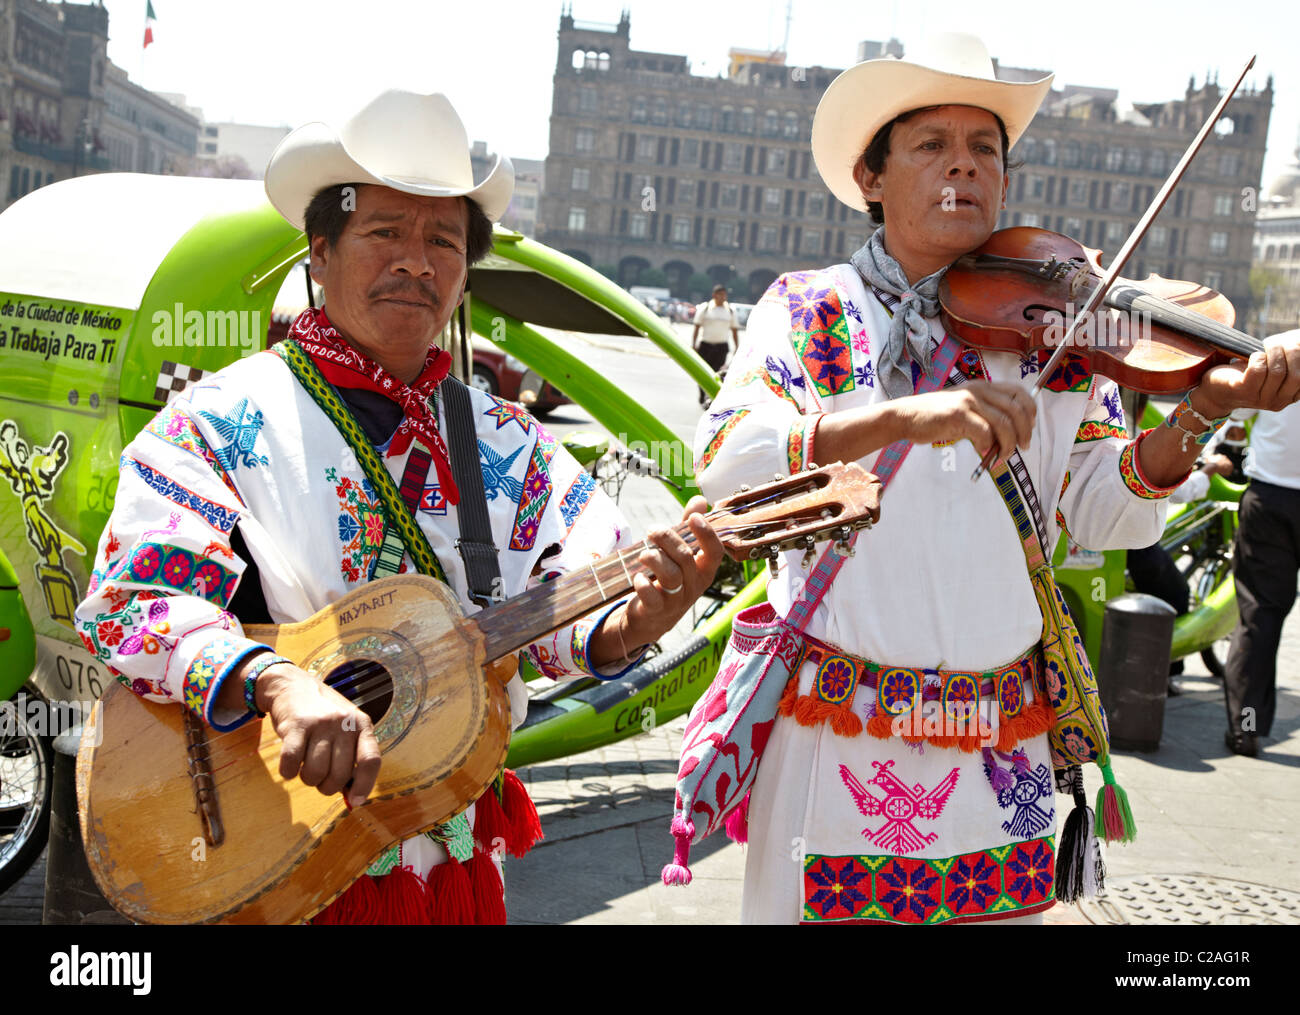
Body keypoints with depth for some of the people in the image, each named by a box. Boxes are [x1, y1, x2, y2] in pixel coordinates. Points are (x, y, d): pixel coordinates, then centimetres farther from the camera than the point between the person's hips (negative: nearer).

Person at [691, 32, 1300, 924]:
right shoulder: (811, 310, -2)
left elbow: (1106, 514, -1)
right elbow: (723, 458, -18)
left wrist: (1201, 413, -19)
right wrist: (902, 417, -32)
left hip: (1001, 752, 2)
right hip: (834, 742, -2)